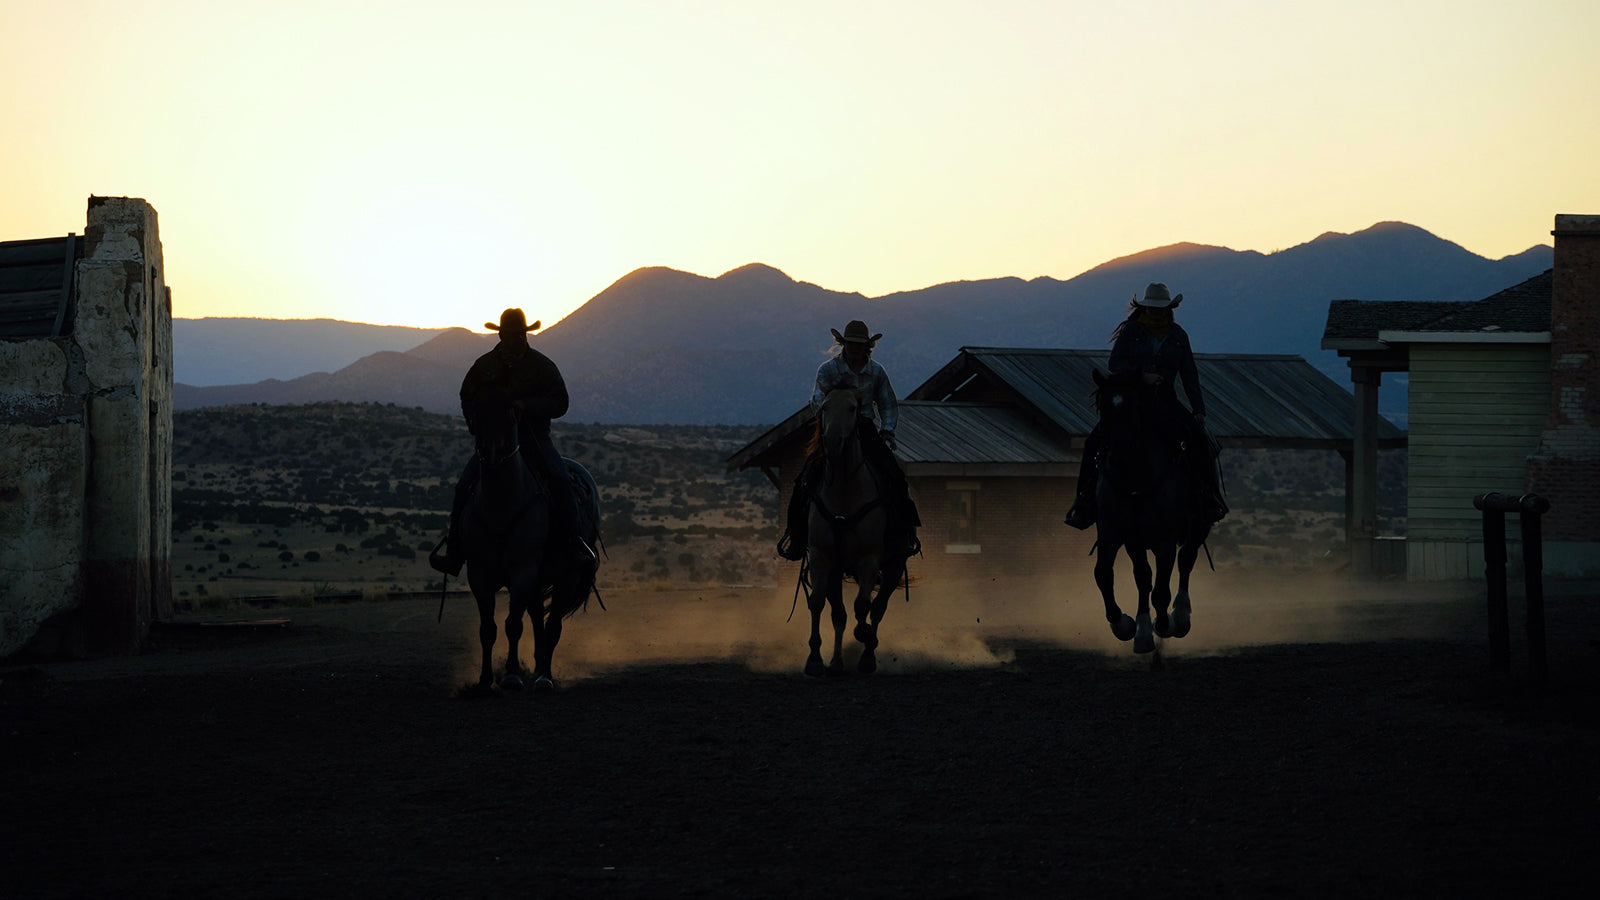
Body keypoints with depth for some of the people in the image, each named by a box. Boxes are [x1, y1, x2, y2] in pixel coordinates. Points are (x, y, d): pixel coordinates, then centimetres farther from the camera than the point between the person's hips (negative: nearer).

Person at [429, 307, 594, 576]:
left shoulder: (541, 365, 1)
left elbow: (560, 403, -3)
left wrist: (526, 405, -18)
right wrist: (478, 426, 2)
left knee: (560, 481, -25)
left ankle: (573, 542, -13)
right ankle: (455, 552, -10)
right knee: (464, 486, -16)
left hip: (533, 437, -2)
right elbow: (467, 398, 21)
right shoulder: (484, 365, 7)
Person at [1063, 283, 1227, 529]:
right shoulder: (1130, 331, 4)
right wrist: (1140, 375, -20)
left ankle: (1210, 500, -15)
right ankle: (1085, 503, -11)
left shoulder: (1178, 336, 11)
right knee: (1093, 444, -21)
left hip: (1165, 402, 1)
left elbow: (1190, 376, 13)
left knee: (1201, 440, -23)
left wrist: (1199, 410, 3)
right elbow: (1114, 365, -3)